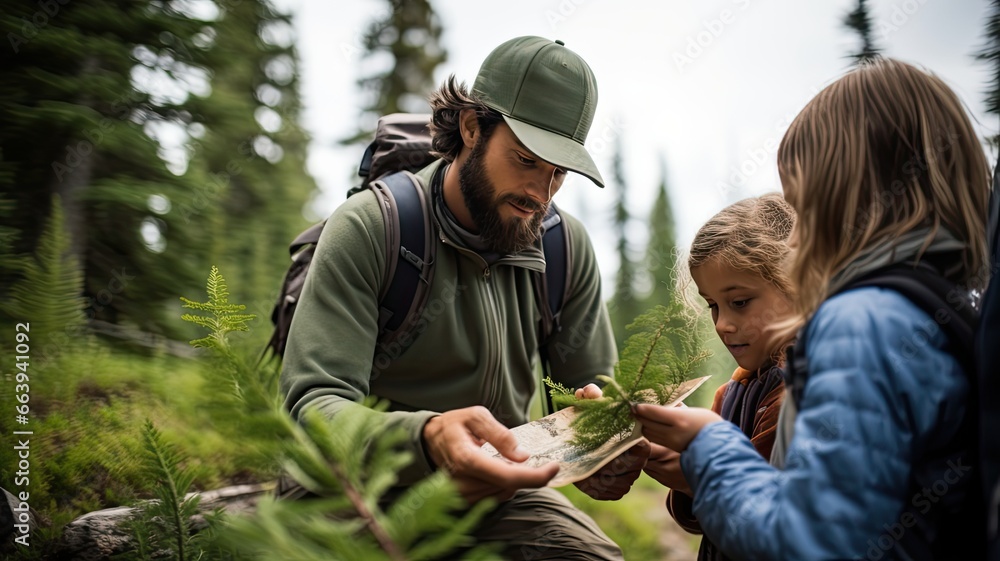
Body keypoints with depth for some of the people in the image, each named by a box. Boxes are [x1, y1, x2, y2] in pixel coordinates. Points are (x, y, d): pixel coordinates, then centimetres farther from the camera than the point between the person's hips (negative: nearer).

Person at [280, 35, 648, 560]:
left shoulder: (566, 245, -3)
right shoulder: (367, 228, -17)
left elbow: (590, 383, 6)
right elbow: (315, 402, -23)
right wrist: (426, 438, -45)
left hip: (498, 484, 4)